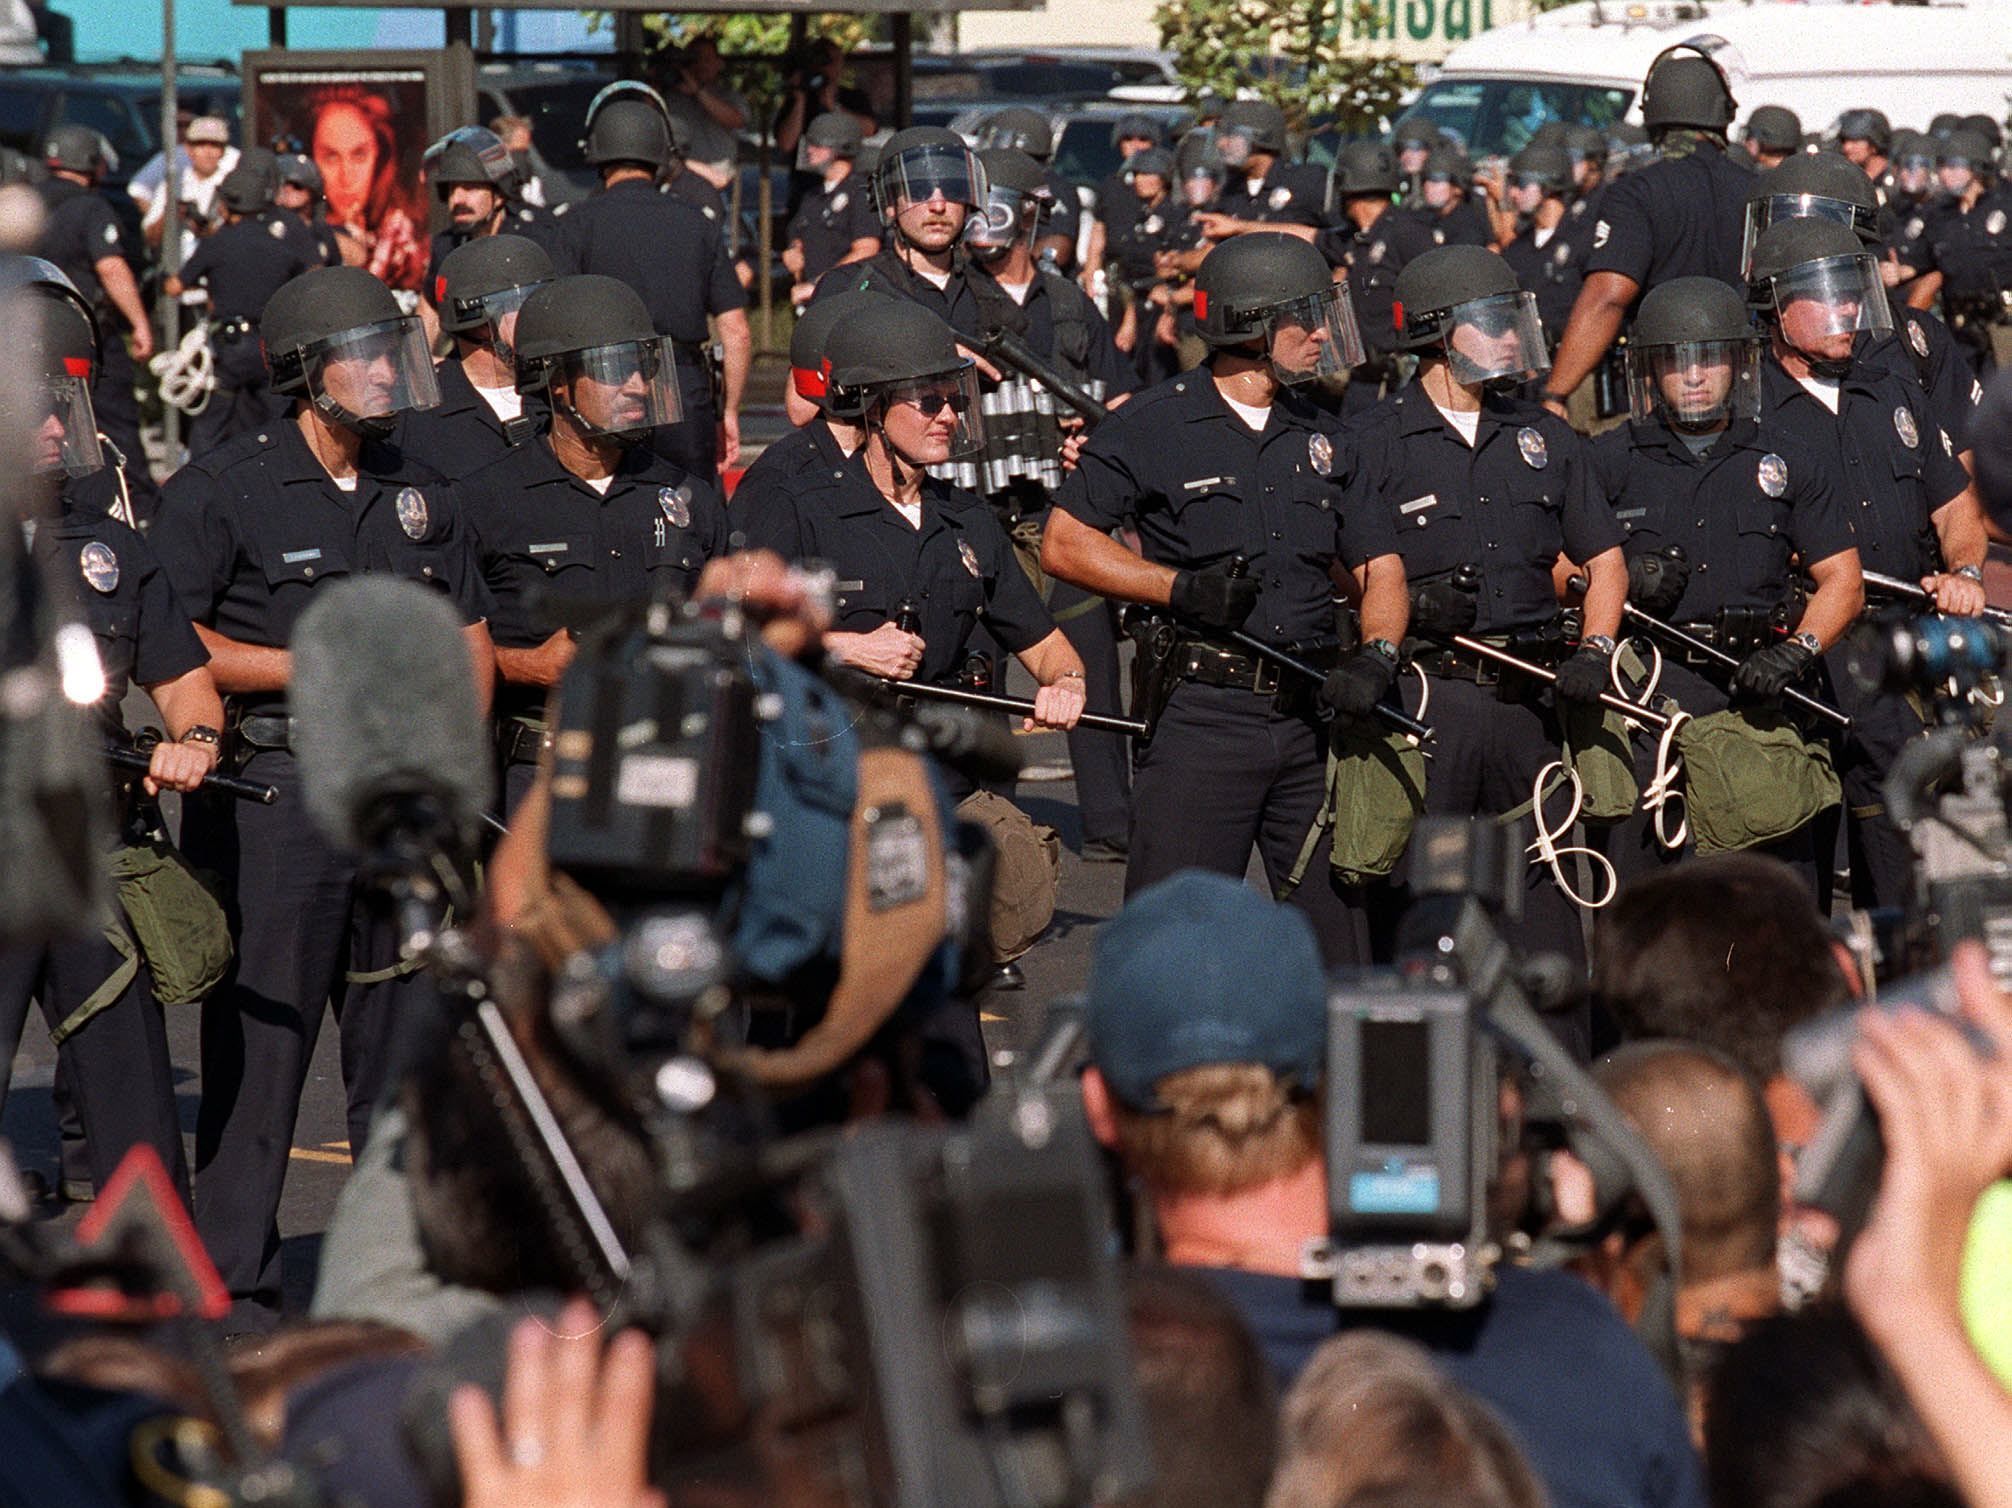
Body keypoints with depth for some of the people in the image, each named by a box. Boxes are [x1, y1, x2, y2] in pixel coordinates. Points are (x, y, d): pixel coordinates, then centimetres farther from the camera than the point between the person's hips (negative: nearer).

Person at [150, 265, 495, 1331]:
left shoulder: (415, 493, 15)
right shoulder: (221, 491, -5)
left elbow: (470, 638, 22)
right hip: (275, 793, -6)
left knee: (408, 1033, 10)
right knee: (262, 1036, -5)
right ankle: (232, 1277, 2)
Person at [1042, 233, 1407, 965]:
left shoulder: (1323, 434, 13)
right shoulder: (1157, 426, -1)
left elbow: (1379, 567, 16)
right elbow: (1064, 545, 0)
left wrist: (1376, 657, -4)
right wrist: (1180, 587, -11)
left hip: (1312, 714, 5)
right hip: (1201, 717, -4)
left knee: (1338, 932, 6)